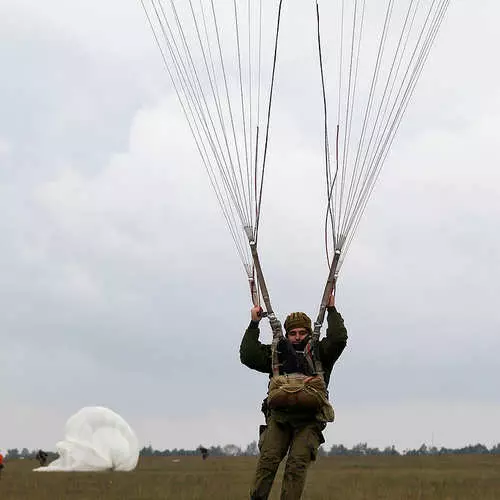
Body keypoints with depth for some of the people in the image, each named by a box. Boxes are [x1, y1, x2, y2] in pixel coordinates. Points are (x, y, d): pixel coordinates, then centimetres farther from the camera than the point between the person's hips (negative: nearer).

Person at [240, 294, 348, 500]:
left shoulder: (320, 353, 21)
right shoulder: (277, 353, 24)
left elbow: (338, 339, 3)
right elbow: (248, 356, 13)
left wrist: (331, 310, 9)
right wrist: (254, 324, 13)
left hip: (309, 419, -1)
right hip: (279, 415, 1)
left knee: (298, 462, -17)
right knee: (268, 458, -17)